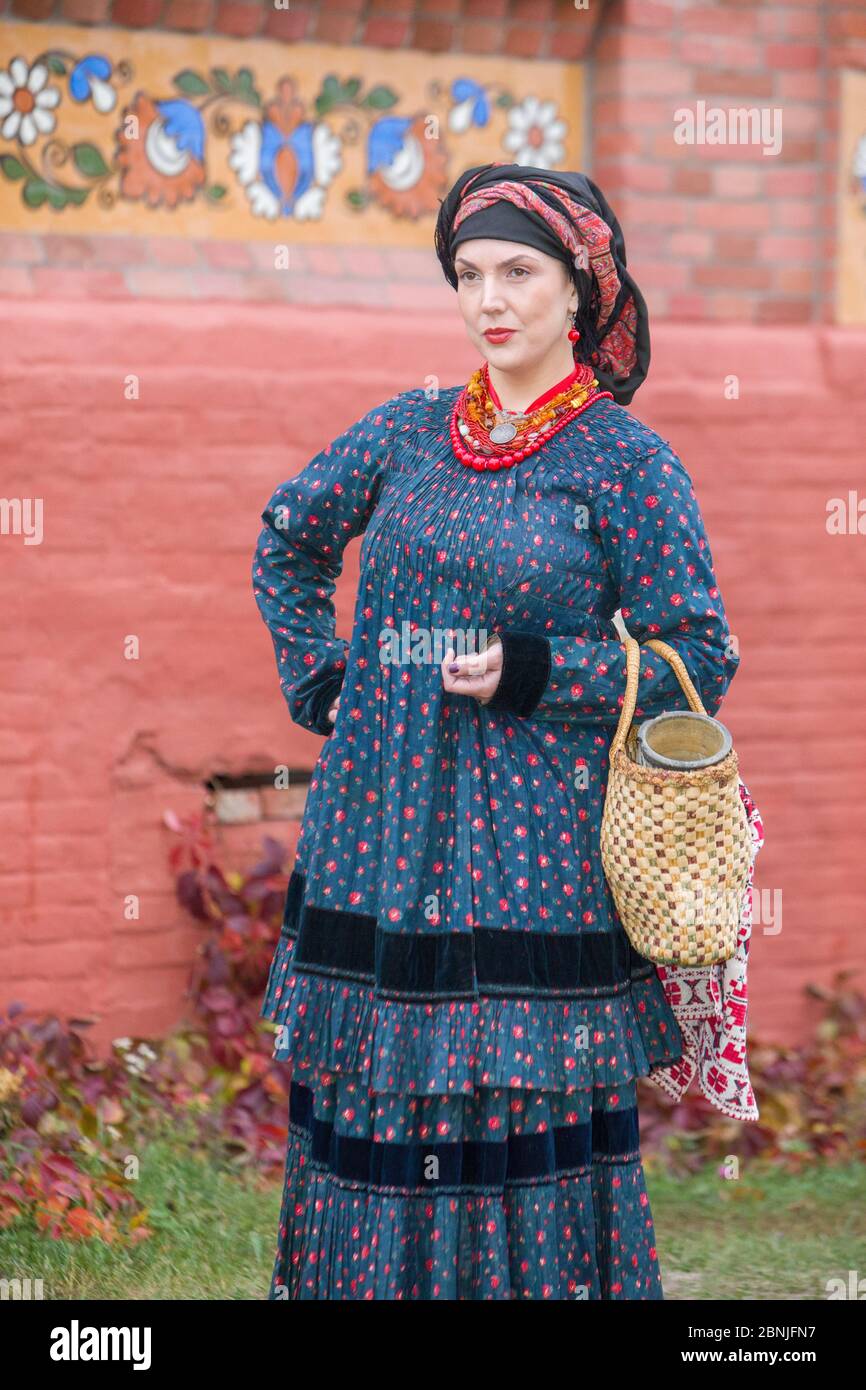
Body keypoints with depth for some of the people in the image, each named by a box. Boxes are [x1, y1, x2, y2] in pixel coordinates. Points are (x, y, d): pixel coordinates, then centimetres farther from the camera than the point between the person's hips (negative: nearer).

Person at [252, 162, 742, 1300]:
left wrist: (533, 670, -14)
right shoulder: (408, 432, 9)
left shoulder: (628, 462, -3)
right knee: (373, 1109, 7)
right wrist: (318, 676, 13)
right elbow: (288, 540, 25)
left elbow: (699, 663, -4)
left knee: (530, 1121, -2)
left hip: (534, 851, -4)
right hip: (380, 830, 4)